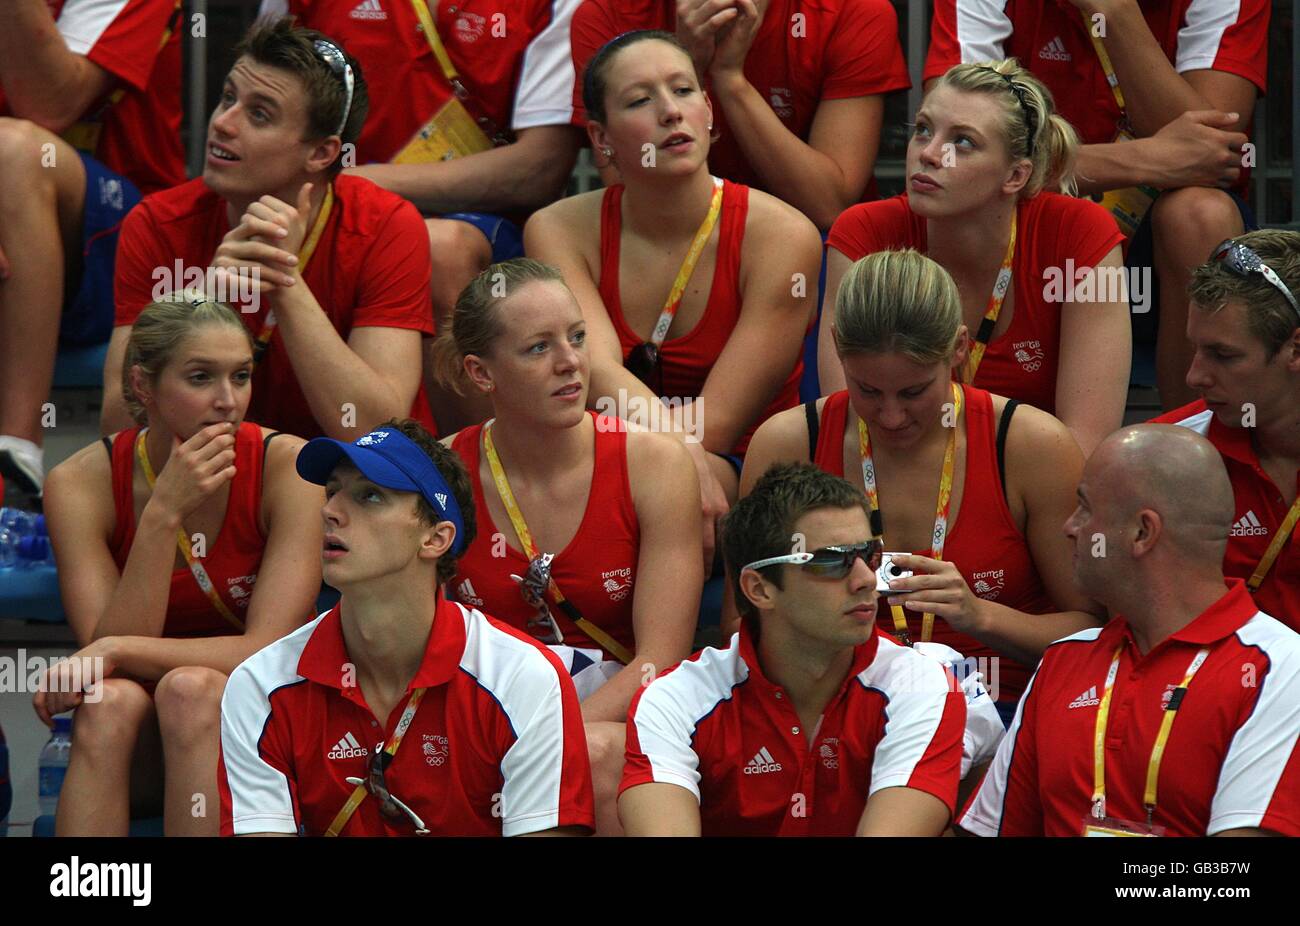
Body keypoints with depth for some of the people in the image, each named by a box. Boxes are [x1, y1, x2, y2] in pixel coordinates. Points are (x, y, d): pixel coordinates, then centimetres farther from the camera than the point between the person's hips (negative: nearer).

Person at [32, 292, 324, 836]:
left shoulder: (287, 466, -12)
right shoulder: (81, 483, -9)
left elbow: (267, 652, -17)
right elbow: (105, 645, -18)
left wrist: (119, 651, -25)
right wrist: (163, 514, -27)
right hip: (141, 751, 1)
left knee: (189, 689, -31)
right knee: (112, 700, -31)